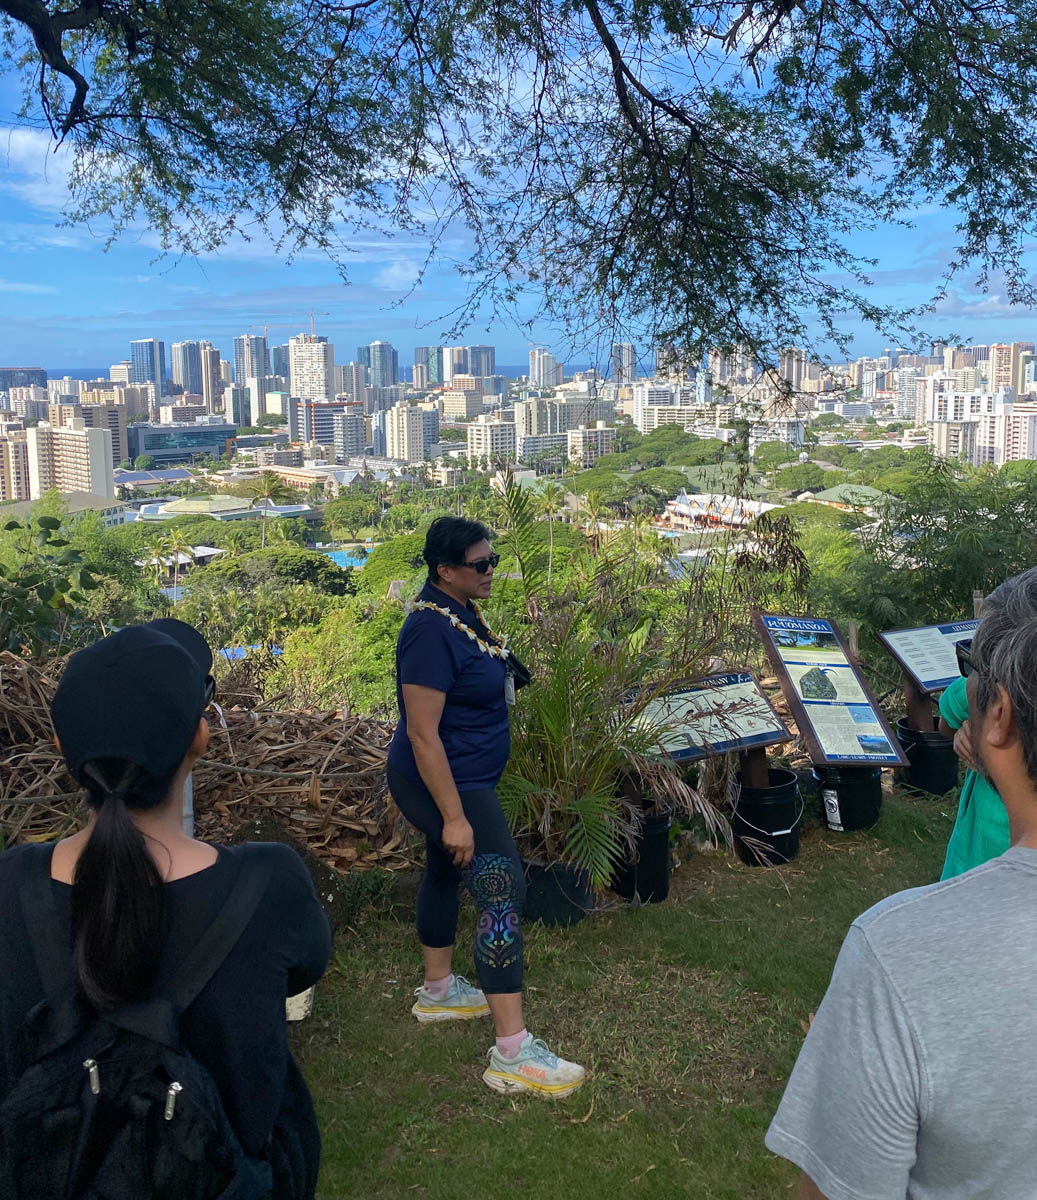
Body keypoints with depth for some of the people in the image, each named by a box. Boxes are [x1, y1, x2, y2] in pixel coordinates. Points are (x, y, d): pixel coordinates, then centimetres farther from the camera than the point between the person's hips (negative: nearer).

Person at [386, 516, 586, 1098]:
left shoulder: (461, 612, 3)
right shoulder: (432, 633, -27)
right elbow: (422, 734, -28)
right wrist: (453, 817, -26)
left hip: (463, 778, 11)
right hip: (447, 785, -11)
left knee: (446, 874, 23)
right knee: (504, 893, -12)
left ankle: (438, 991, 43)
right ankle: (512, 1054, -7)